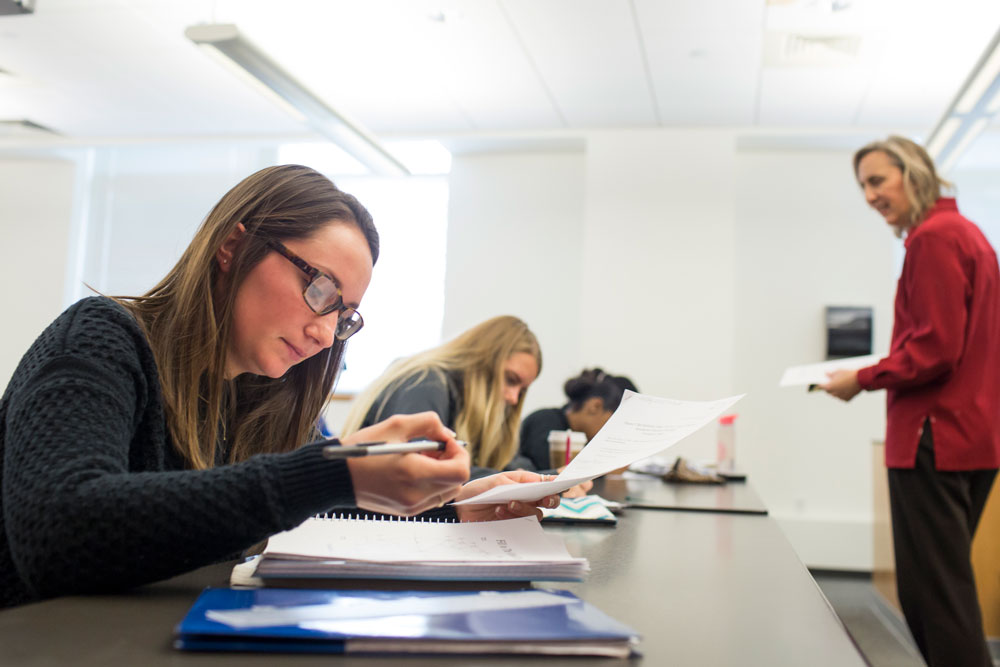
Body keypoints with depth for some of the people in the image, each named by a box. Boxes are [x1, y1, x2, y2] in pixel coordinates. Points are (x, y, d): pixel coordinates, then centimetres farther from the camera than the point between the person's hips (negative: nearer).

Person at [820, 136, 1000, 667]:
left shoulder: (933, 237, -14)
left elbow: (934, 349, -19)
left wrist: (863, 380, -7)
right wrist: (880, 373, 17)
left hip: (933, 438, -10)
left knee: (934, 598, -5)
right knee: (945, 587, 18)